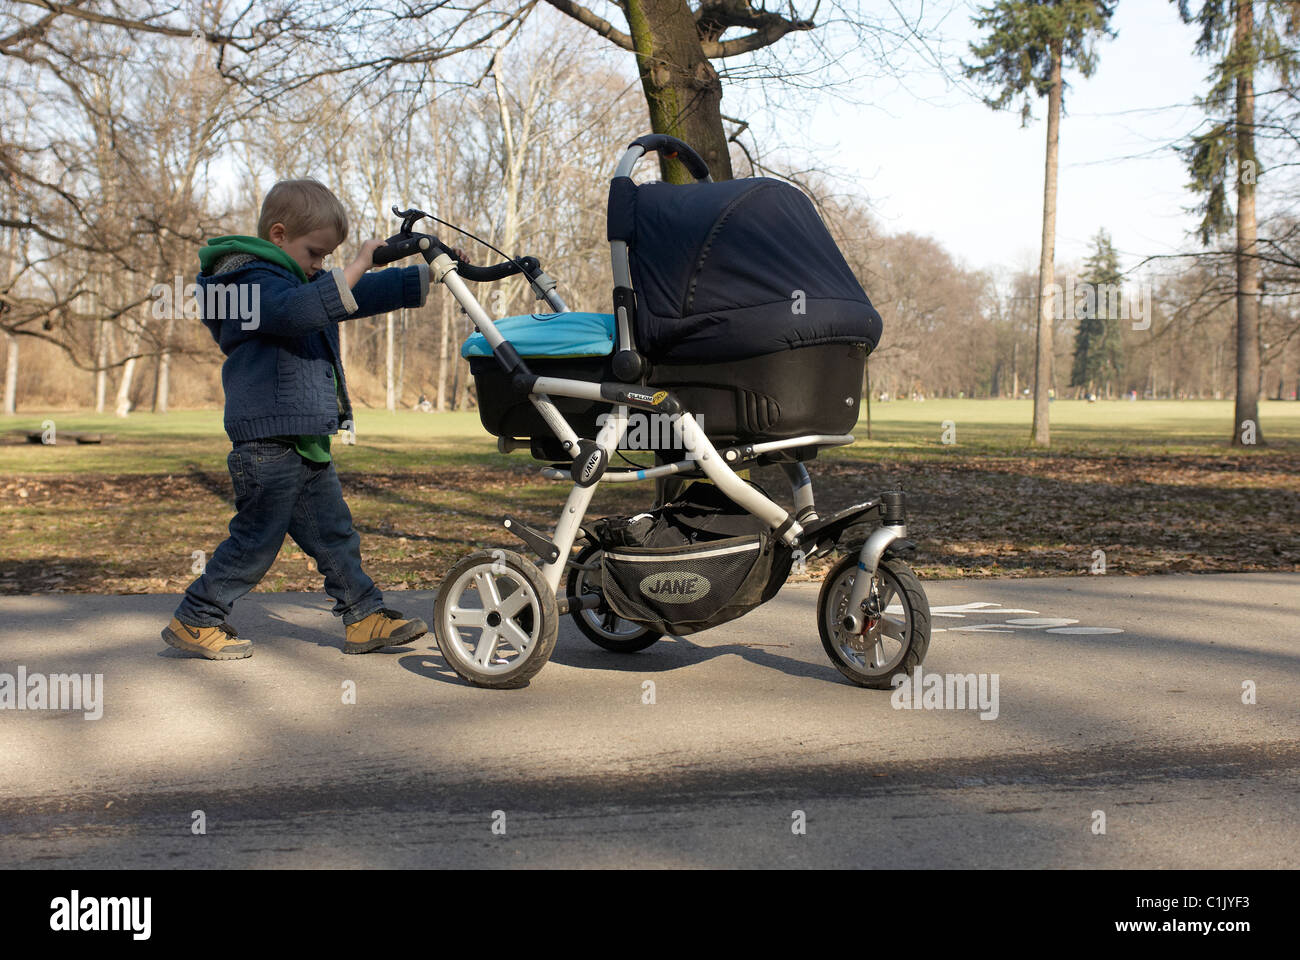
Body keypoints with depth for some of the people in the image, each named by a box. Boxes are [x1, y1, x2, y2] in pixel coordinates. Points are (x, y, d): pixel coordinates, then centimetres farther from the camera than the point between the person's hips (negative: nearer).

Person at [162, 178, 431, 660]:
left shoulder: (302, 280, 19)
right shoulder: (254, 281, -12)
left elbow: (363, 295, 22)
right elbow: (298, 310, -34)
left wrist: (429, 275, 15)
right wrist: (354, 269, -33)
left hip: (307, 441, 10)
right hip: (268, 442, -10)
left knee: (334, 534, 12)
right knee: (257, 538, -4)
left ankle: (365, 618, 18)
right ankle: (195, 620, 8)